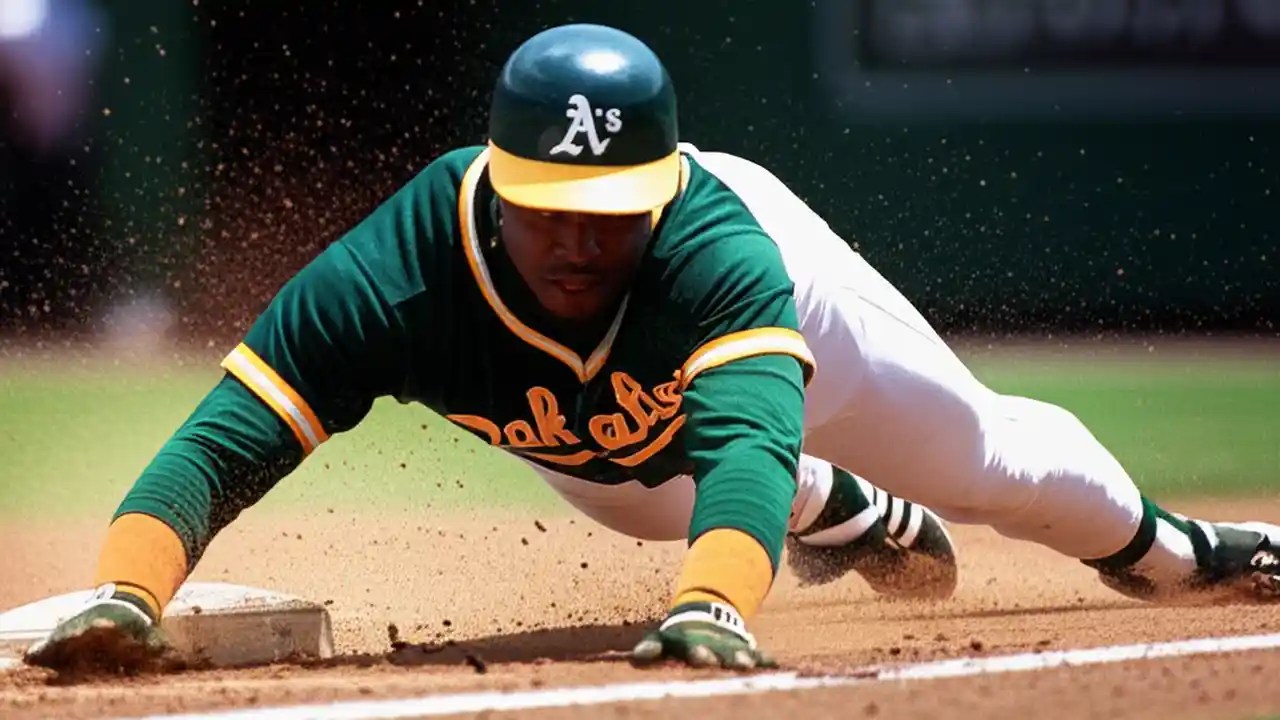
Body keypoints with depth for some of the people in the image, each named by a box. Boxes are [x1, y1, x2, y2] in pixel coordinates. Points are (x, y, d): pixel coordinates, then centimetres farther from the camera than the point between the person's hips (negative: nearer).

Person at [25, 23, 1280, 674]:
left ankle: (1156, 549, 53)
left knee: (986, 459, 20)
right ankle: (855, 519, 64)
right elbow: (222, 445, -52)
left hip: (772, 299, -2)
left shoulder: (719, 250, -51)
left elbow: (748, 446, -66)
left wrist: (709, 611, -86)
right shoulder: (391, 283, -47)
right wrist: (123, 598, -70)